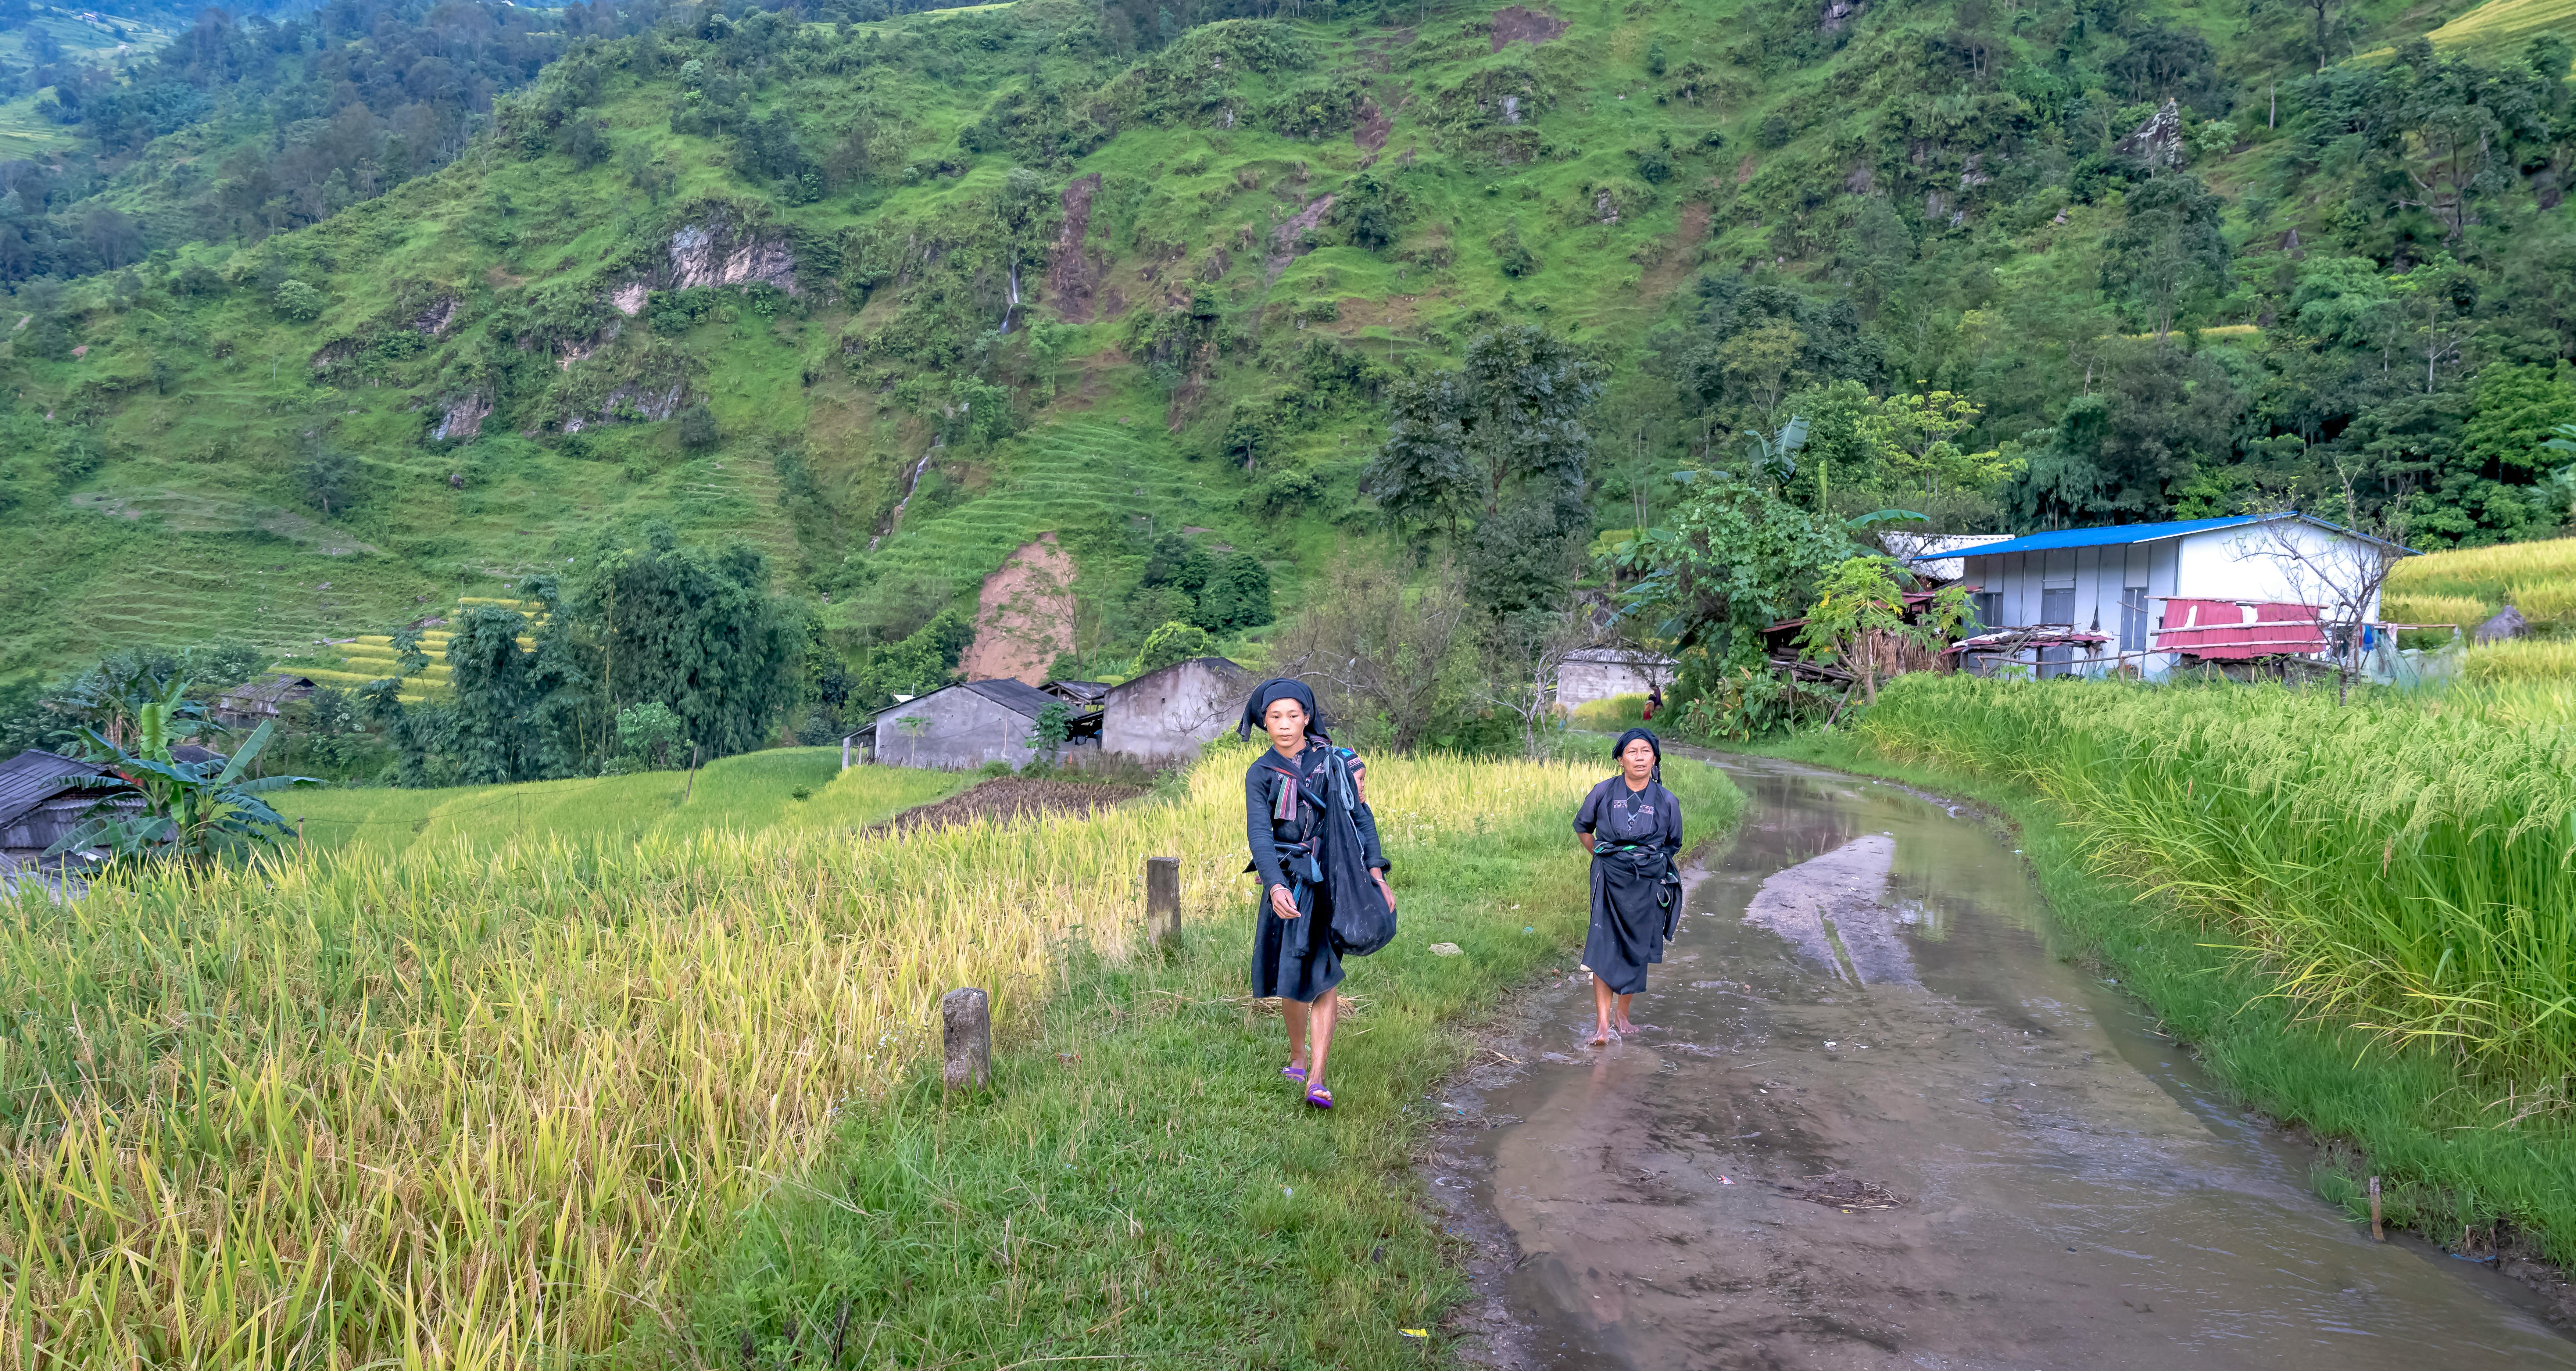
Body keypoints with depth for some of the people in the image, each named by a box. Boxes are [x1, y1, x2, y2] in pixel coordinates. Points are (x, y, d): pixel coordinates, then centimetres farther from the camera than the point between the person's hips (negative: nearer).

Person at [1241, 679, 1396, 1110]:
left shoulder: (1333, 761, -1)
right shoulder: (1260, 773, -1)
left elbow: (1361, 816, 2)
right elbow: (1259, 833, -14)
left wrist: (1377, 874, -7)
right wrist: (1275, 886, -30)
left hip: (1329, 880, -2)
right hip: (1285, 882, 2)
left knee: (1323, 976, -9)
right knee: (1290, 975, 11)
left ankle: (1317, 1079, -11)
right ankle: (1298, 1057, 34)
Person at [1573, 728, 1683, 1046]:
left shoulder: (1667, 801, 1)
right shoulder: (1604, 792, -1)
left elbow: (1674, 844, 18)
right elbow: (1582, 826, 16)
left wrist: (1652, 862, 11)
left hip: (1648, 885, 2)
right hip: (1610, 881, -2)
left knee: (1636, 951, 7)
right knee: (1605, 948, -11)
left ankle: (1622, 1014, 24)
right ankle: (1602, 1024, -12)